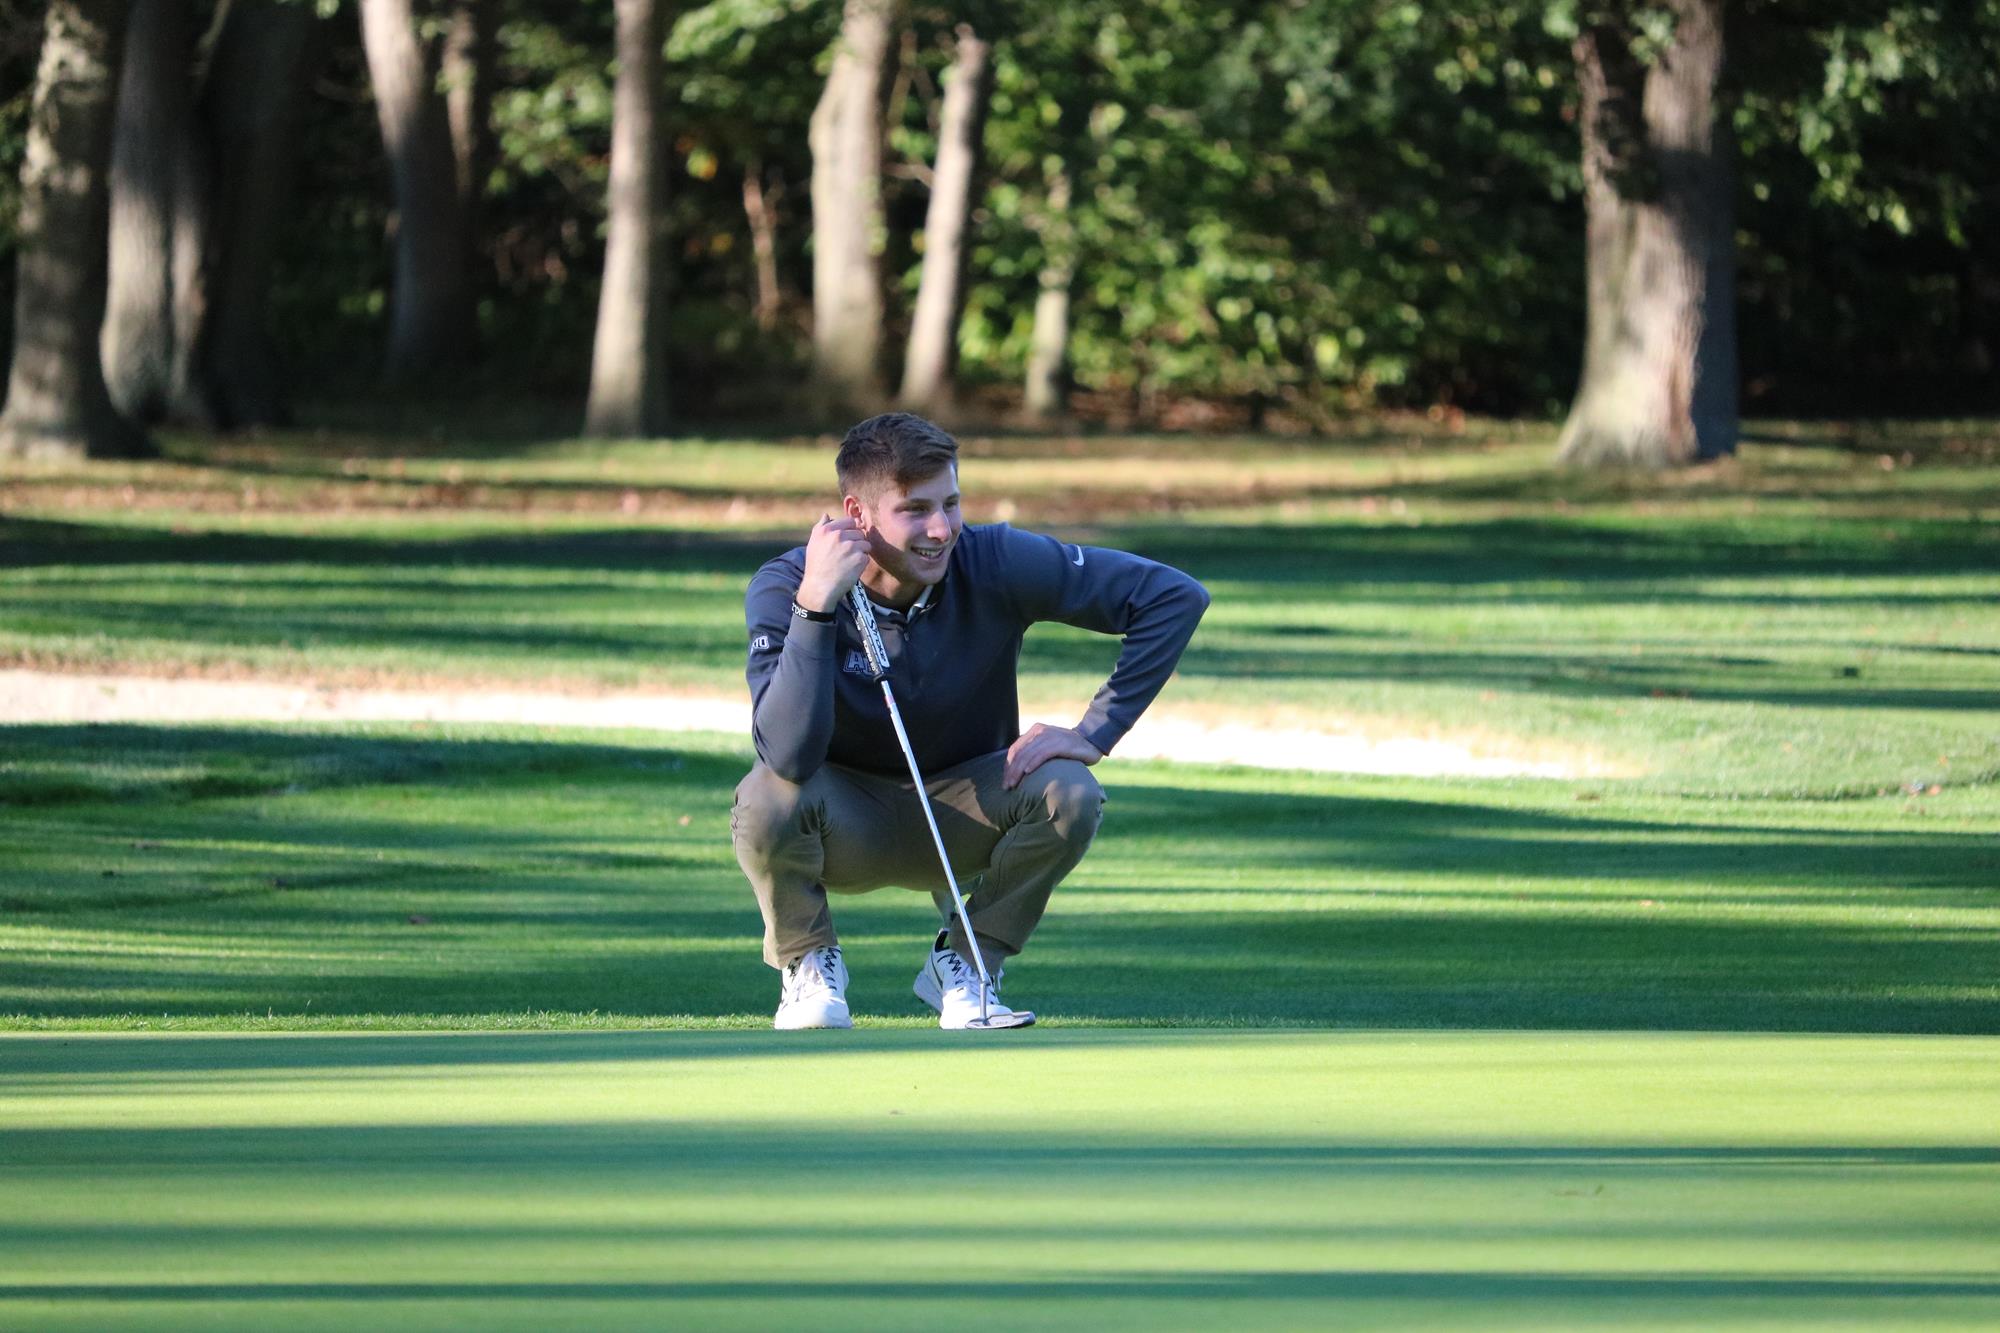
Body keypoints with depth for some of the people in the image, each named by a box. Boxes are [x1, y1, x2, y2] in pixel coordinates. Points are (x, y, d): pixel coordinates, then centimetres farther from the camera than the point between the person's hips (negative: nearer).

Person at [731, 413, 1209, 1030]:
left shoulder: (995, 563, -21)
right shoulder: (782, 589, -23)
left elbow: (1175, 596, -18)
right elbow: (791, 756, -38)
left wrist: (1094, 734, -22)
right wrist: (814, 604, -44)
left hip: (958, 825, 2)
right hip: (846, 827, -1)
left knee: (1068, 794, -28)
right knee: (768, 799, -35)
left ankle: (965, 967, -2)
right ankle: (809, 966, -2)